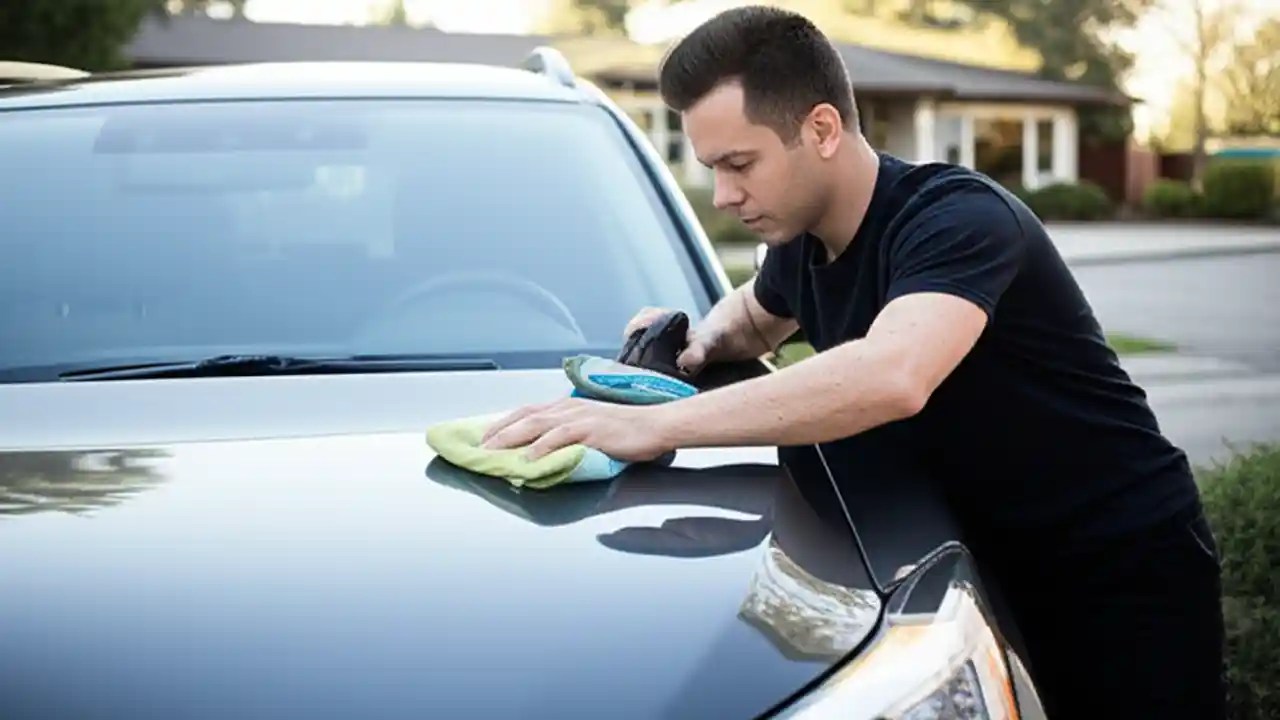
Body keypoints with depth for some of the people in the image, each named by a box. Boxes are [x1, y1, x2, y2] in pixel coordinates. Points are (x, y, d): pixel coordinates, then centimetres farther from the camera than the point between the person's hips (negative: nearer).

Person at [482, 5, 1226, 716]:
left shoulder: (959, 218, -26)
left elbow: (892, 379, -46)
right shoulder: (802, 240, 0)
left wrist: (655, 425, -46)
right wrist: (700, 342, -1)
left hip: (1126, 564, -7)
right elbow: (756, 315, 24)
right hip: (996, 561, 8)